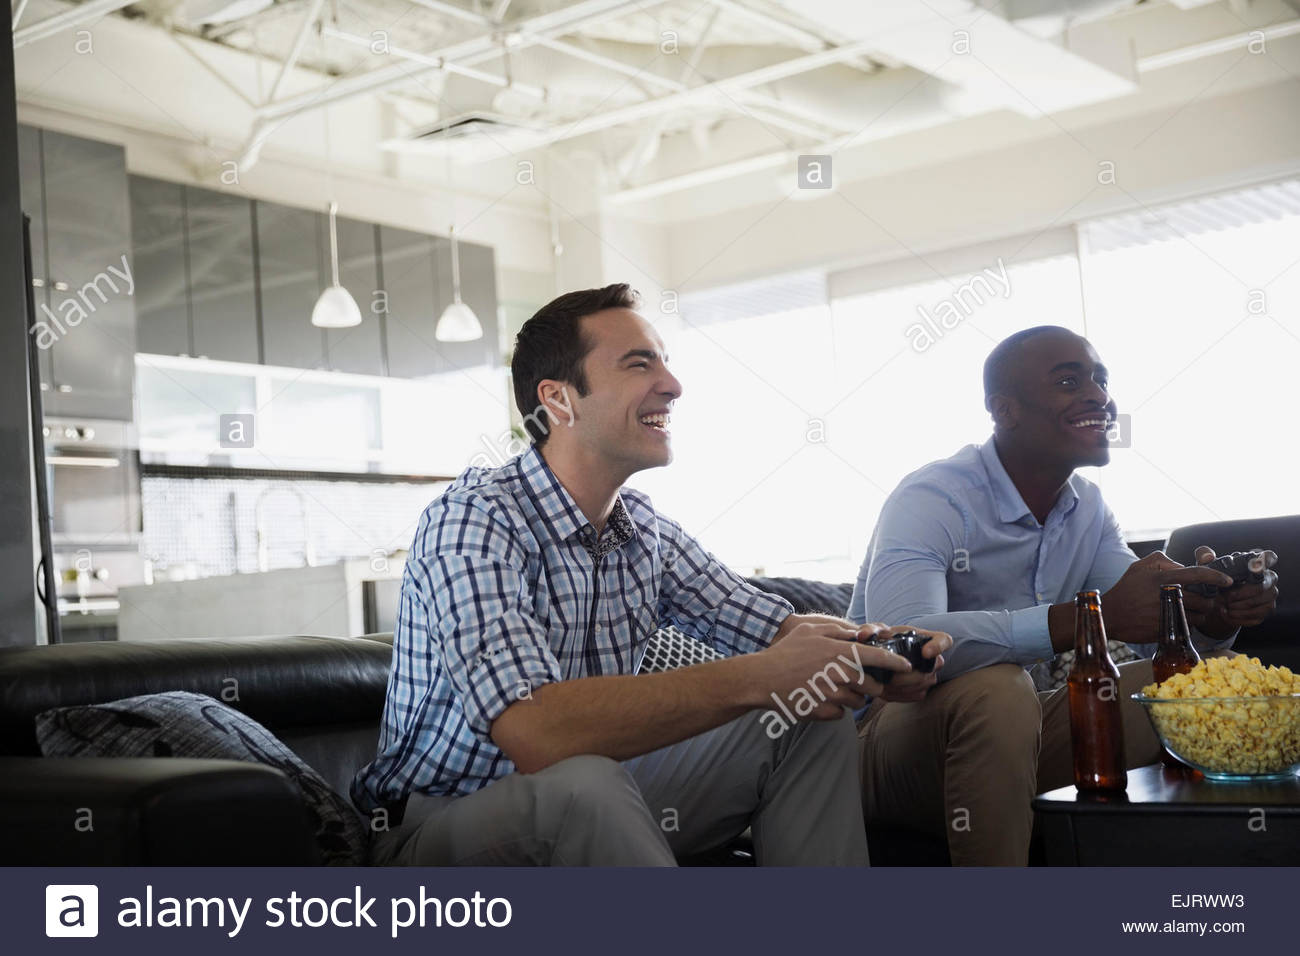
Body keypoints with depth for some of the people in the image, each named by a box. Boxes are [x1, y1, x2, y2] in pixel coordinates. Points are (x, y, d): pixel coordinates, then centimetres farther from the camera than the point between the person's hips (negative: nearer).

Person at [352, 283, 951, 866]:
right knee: (581, 784, -39)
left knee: (814, 725, -2)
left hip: (585, 813, 8)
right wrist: (756, 680, -34)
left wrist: (875, 649, -18)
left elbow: (776, 627, 7)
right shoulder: (477, 519, -24)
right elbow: (534, 733, -37)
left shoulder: (645, 528, 1)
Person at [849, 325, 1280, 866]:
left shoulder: (1087, 508, 7)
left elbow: (1160, 633, 3)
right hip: (889, 734, -7)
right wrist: (1094, 617, -46)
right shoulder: (931, 500, -19)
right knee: (995, 689, -39)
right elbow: (900, 648, -38)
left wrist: (1214, 617, -22)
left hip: (1013, 738, 7)